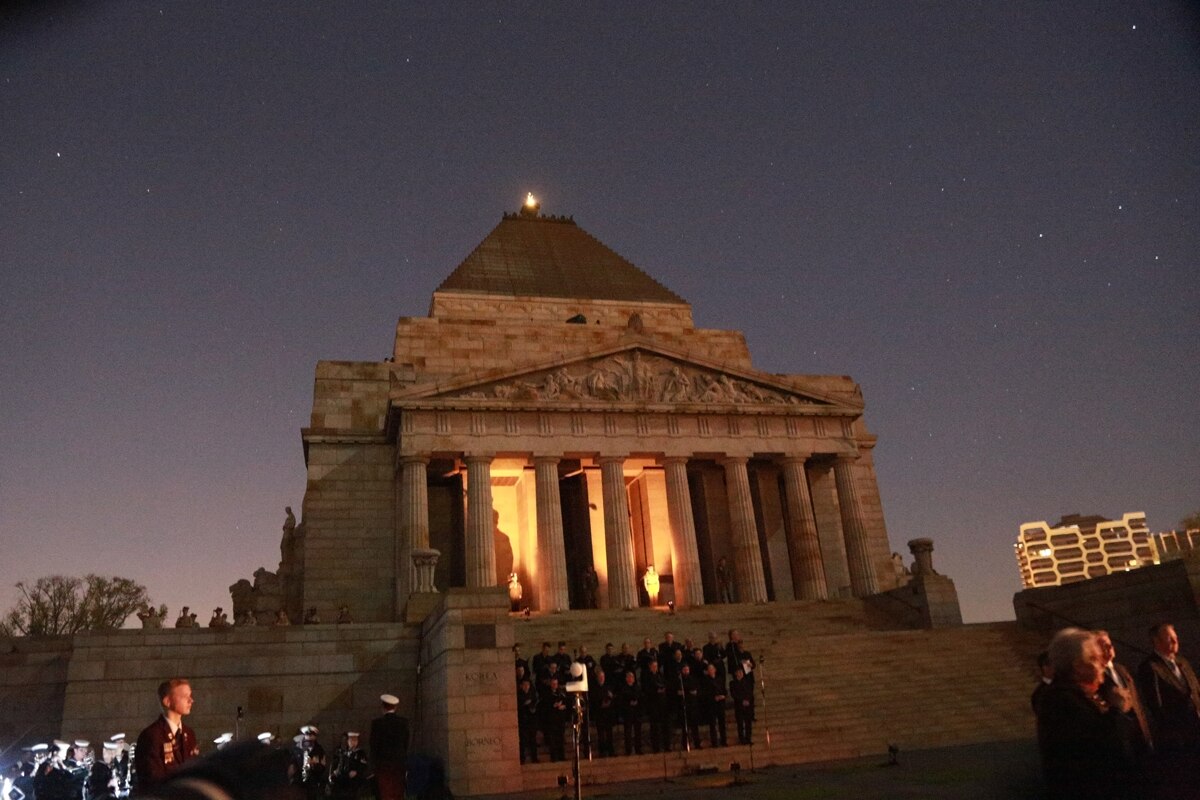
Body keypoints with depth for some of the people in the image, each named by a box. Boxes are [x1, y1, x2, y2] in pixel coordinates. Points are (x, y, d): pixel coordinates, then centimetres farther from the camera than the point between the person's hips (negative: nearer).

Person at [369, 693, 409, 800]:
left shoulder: (377, 722, -7)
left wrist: (373, 764, 1)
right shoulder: (404, 722, 3)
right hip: (400, 763, 3)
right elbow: (406, 744, 7)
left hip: (383, 763, -3)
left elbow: (373, 745, -5)